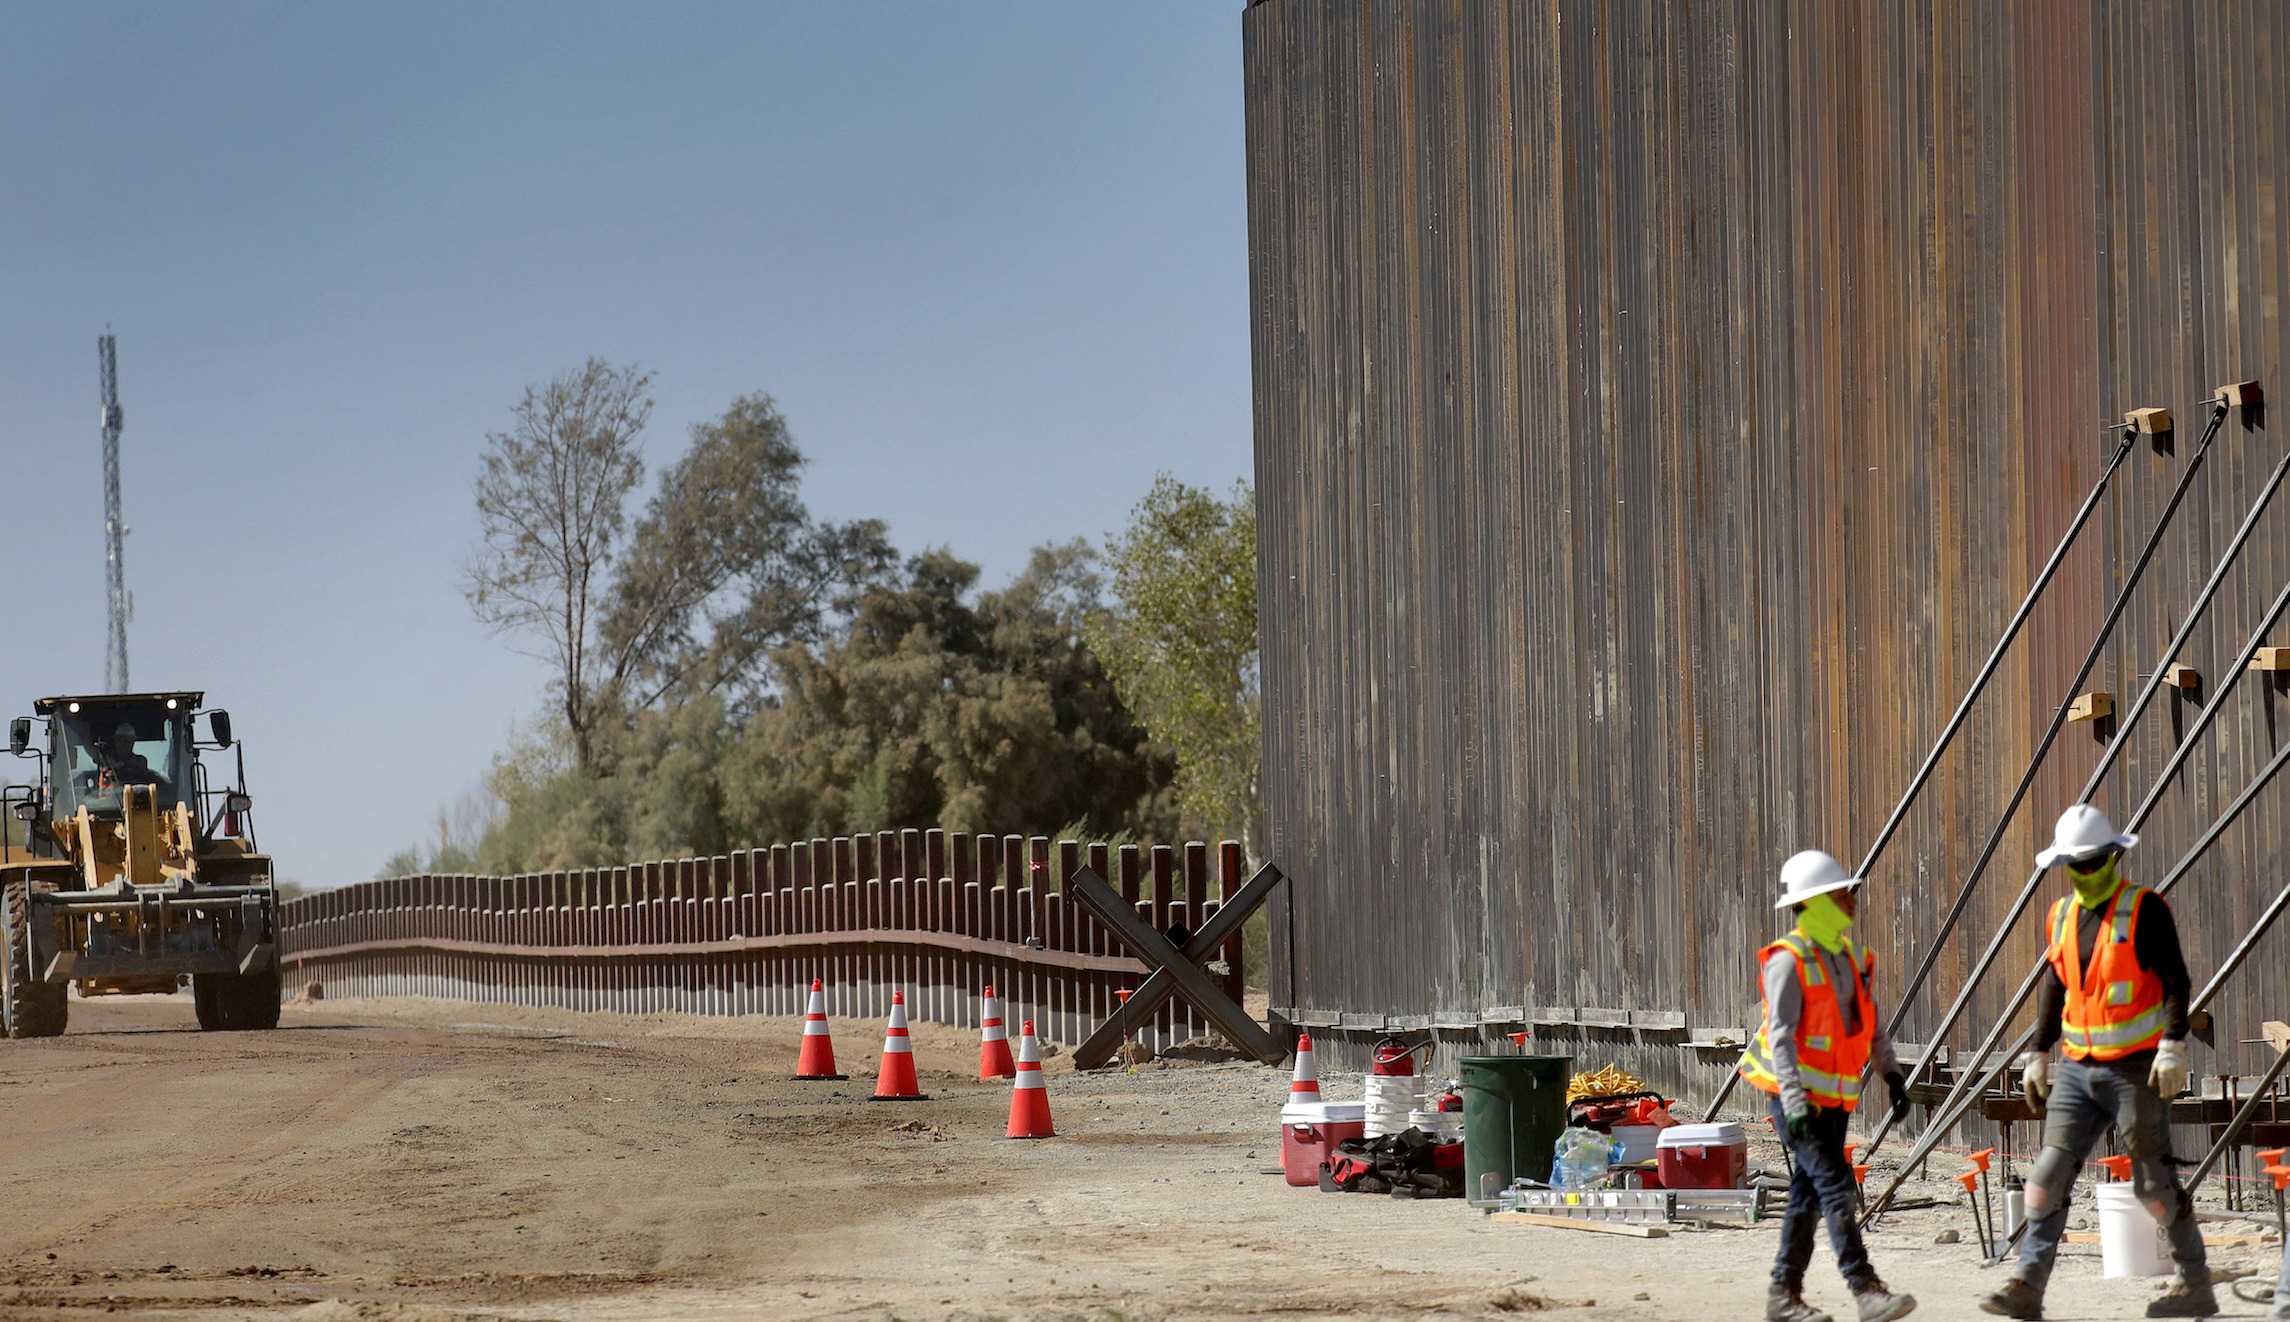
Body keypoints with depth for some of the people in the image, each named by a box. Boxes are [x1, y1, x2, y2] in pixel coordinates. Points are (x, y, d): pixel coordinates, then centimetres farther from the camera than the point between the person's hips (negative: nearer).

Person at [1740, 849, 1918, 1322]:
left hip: (1835, 1098, 8)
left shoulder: (1849, 956, 12)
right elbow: (1781, 1035, -21)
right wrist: (1793, 1099, -29)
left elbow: (1870, 1022, 18)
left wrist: (1892, 1074, 8)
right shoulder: (1788, 961, -14)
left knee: (1809, 1195, 11)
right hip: (1798, 1097, -8)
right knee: (1837, 1187, -15)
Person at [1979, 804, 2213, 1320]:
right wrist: (2039, 1055, 18)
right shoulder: (2062, 916, 12)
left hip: (2136, 1069, -6)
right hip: (2078, 1069, 6)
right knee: (2050, 1171, -4)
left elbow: (2175, 982, -12)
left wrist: (2173, 1048, -21)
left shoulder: (2145, 910, -8)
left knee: (2154, 1181, -1)